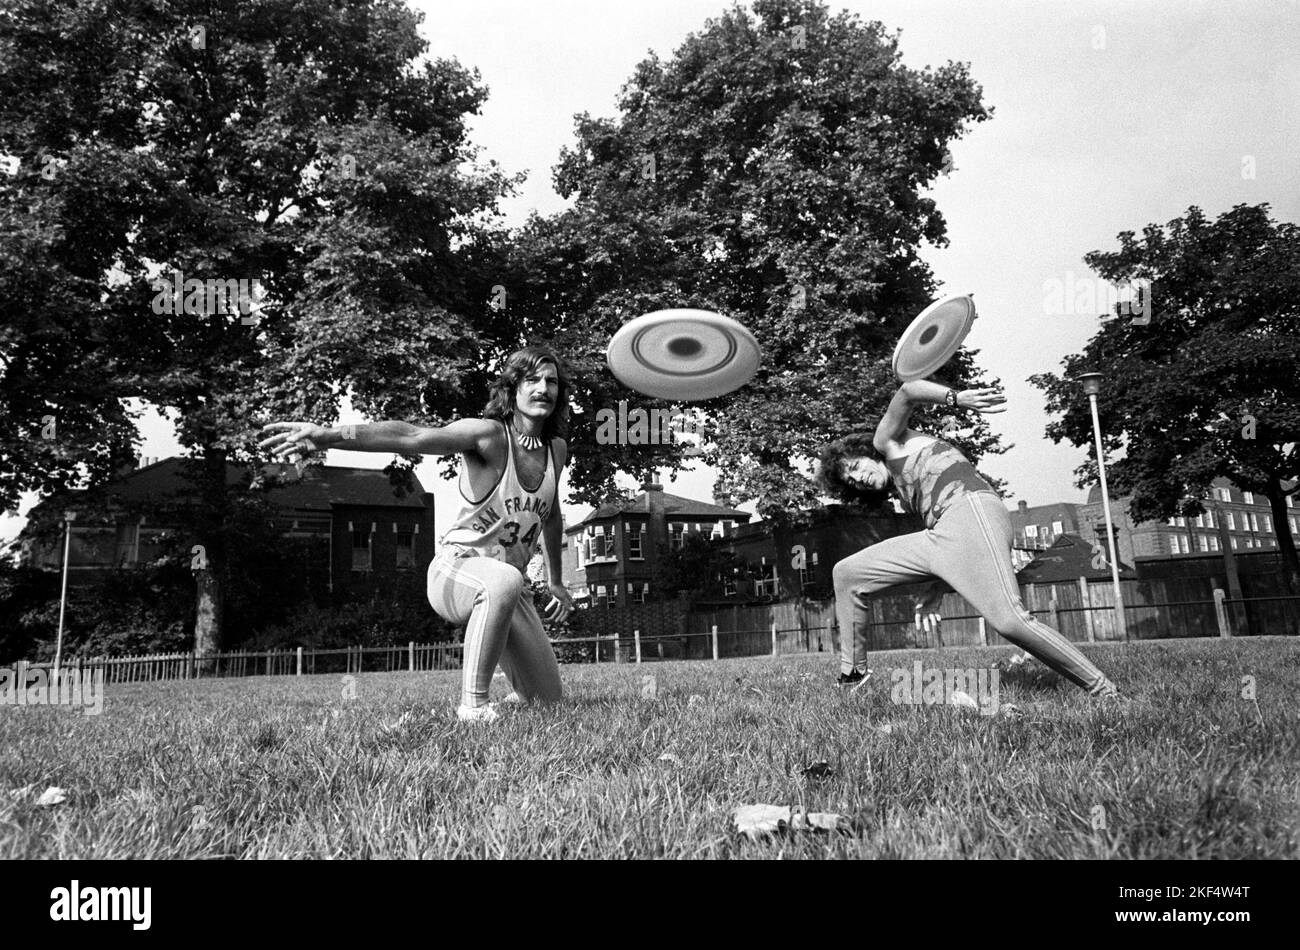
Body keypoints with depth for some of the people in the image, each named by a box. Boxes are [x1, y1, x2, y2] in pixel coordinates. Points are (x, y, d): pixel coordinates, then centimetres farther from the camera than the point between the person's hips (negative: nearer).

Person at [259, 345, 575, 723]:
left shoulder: (557, 450, 3)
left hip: (510, 586, 6)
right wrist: (329, 436, -47)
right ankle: (473, 705, -32)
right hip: (456, 568, -6)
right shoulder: (490, 435, -16)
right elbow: (411, 437, -33)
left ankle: (514, 692, 44)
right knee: (506, 580, -44)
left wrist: (556, 582, 27)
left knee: (549, 700, 8)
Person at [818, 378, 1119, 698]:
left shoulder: (889, 442, 16)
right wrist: (935, 593, 24)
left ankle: (1104, 691, -9)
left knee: (1010, 621, -25)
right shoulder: (902, 493, 32)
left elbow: (908, 390, -2)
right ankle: (852, 677, 11)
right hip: (938, 536, 9)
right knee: (845, 573, 9)